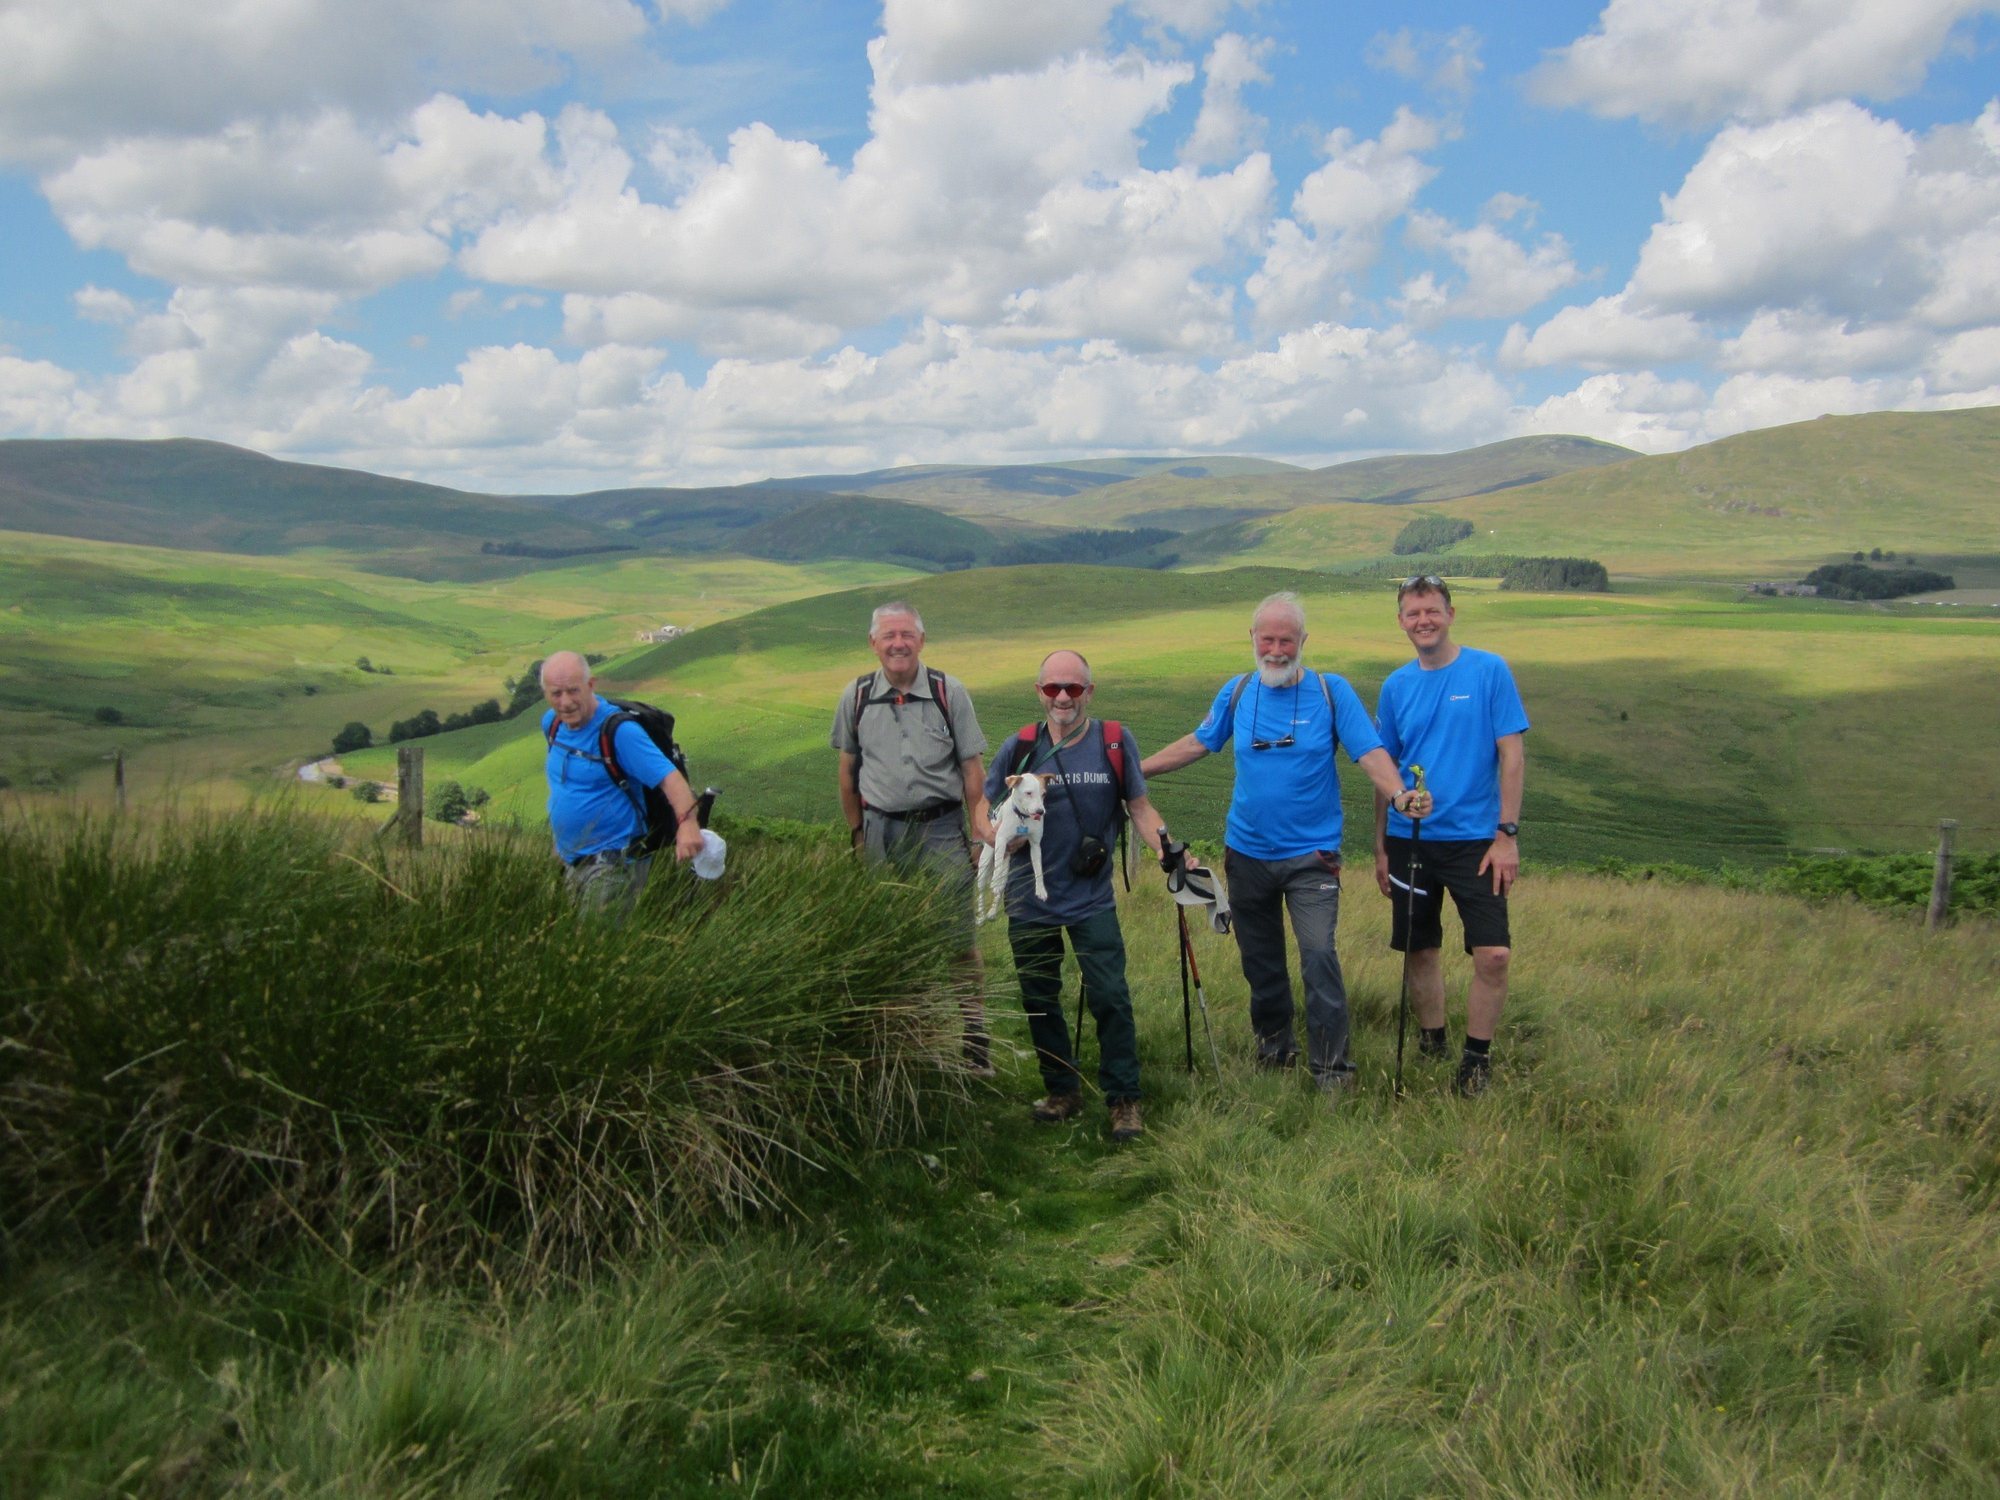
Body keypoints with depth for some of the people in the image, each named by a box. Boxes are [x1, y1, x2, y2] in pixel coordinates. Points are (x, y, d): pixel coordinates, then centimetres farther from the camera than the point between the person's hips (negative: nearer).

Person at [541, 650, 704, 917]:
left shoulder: (619, 731, -21)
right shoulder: (551, 723, 3)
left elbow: (669, 778, -29)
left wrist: (688, 823, -47)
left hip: (613, 863, -9)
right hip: (572, 862, 9)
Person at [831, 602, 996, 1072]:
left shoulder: (949, 692, 0)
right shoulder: (857, 697, 6)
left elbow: (973, 768, 2)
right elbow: (848, 772, 15)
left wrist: (981, 829, -2)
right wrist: (858, 832, 15)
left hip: (940, 830, -2)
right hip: (881, 834, 2)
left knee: (958, 944, -4)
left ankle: (974, 1054, 5)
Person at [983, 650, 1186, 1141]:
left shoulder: (1115, 742, -2)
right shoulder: (1019, 747, 0)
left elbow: (1140, 809, 3)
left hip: (1092, 899, -2)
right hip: (1030, 901, 2)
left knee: (1110, 998, -6)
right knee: (1040, 1002, 12)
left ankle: (1123, 1099, 9)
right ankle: (1062, 1091, 29)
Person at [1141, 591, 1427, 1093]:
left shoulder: (1332, 691, -6)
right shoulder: (1238, 692, 3)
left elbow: (1370, 752, -12)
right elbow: (1196, 743, 13)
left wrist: (1399, 794, -31)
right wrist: (1135, 769, 9)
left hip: (1310, 855, -3)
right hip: (1247, 853, 4)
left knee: (1319, 957, -12)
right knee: (1260, 960, 14)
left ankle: (1332, 1066, -1)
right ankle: (1273, 1046, 33)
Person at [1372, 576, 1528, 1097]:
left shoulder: (1489, 670, -4)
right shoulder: (1396, 686, 5)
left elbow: (1511, 753, -6)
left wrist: (1507, 833, -11)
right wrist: (1380, 848, 10)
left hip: (1474, 839, -3)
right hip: (1409, 839, 3)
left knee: (1493, 955, -8)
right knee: (1420, 951, 10)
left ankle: (1477, 1057, 9)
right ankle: (1430, 1045, 29)